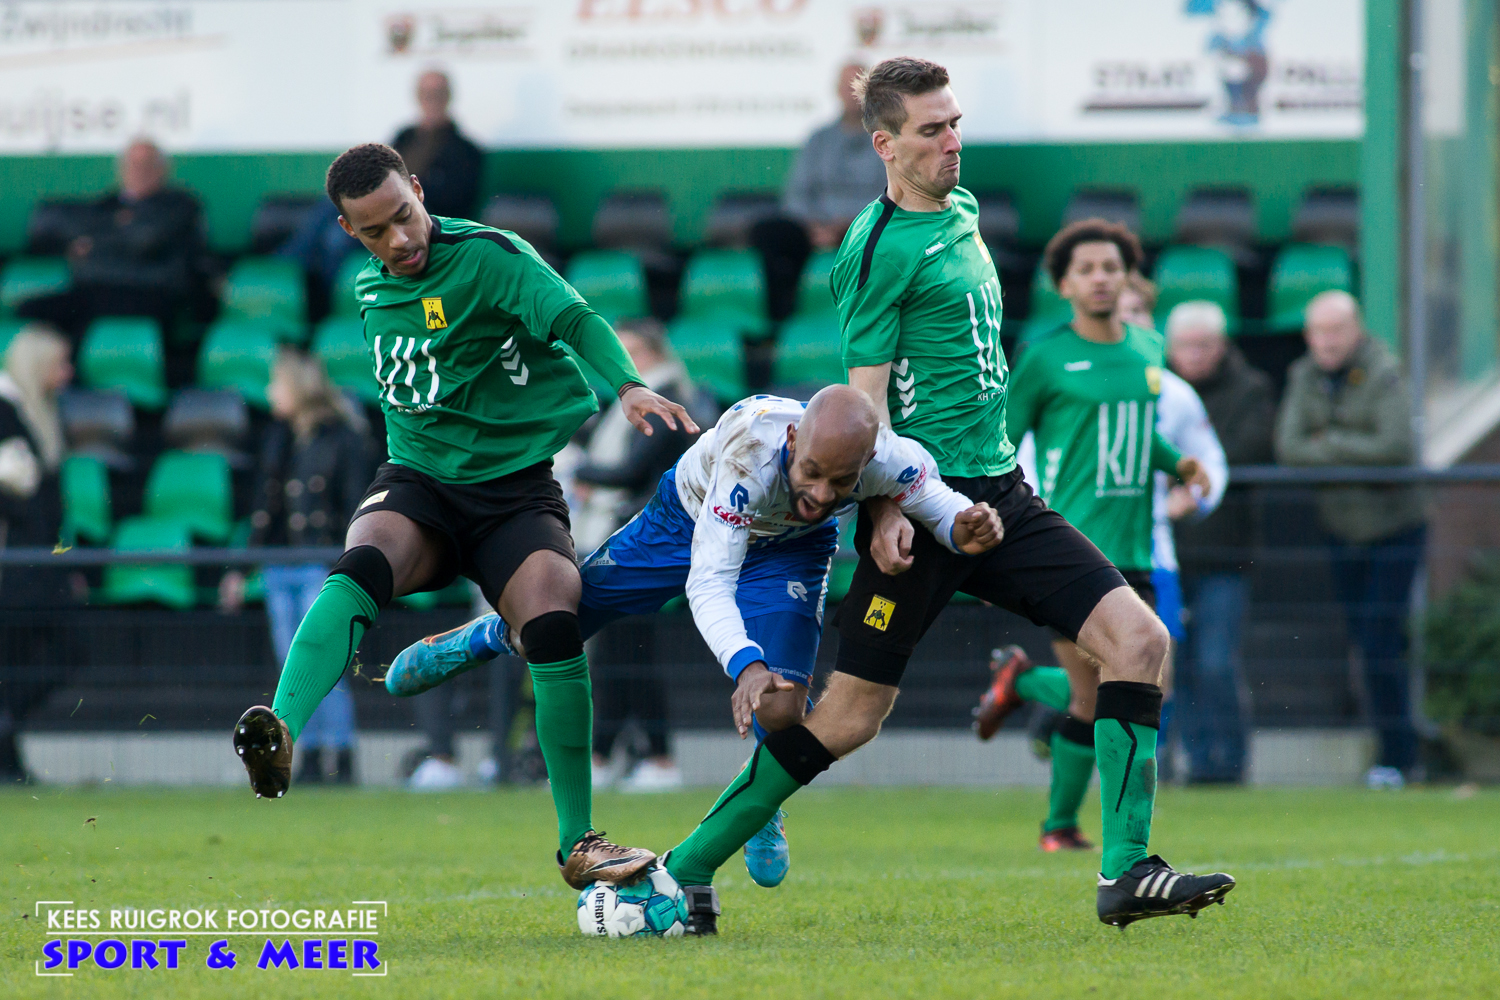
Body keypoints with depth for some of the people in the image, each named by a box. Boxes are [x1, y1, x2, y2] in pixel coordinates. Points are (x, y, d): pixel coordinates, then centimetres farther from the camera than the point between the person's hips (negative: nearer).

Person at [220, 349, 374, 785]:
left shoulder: (344, 437, -3)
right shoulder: (278, 437, 16)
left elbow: (356, 506, -5)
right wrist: (242, 568, 20)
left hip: (321, 566, -6)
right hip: (278, 571, 6)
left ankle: (343, 759, -7)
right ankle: (310, 759, 6)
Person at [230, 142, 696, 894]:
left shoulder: (488, 258, -10)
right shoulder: (370, 288, 10)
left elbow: (573, 319, -25)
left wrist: (627, 385, -43)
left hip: (515, 487, -3)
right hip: (417, 484, 3)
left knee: (552, 620, -27)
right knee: (363, 563, -31)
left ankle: (578, 844, -12)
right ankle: (281, 735, -55)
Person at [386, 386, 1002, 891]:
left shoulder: (889, 460, -40)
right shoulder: (750, 450, -47)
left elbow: (939, 504, -21)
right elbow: (708, 582, -46)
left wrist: (965, 530, -46)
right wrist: (745, 664, -63)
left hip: (788, 549, 1)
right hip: (690, 518, -1)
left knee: (780, 713, -16)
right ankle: (481, 640, 49)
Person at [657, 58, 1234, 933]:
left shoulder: (962, 212, 15)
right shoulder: (882, 246, -10)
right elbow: (866, 389, -11)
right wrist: (885, 507, -20)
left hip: (998, 491, 8)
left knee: (1139, 639, -7)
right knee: (852, 714, -7)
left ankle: (1125, 874, -9)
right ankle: (686, 869, 5)